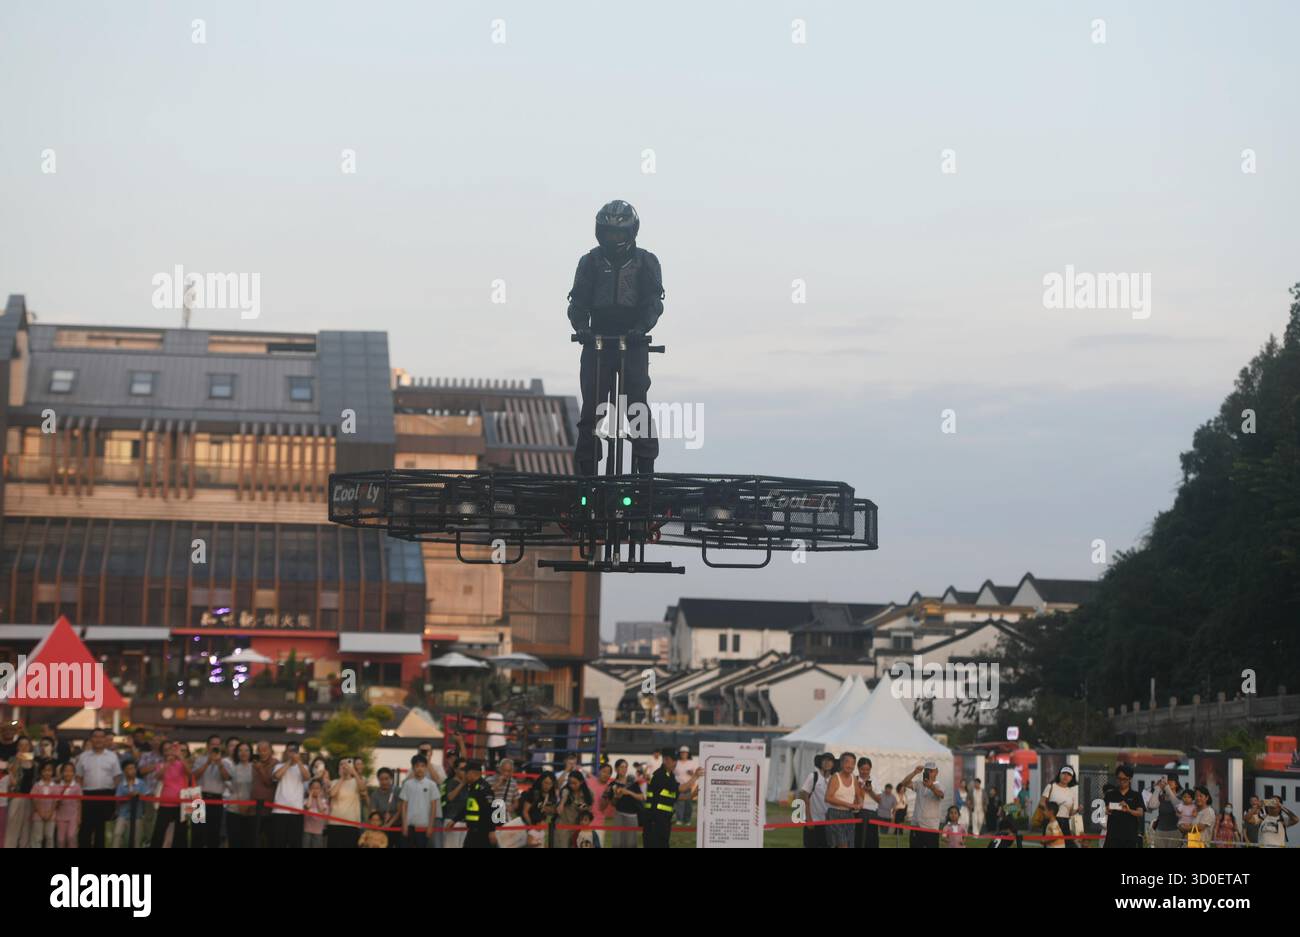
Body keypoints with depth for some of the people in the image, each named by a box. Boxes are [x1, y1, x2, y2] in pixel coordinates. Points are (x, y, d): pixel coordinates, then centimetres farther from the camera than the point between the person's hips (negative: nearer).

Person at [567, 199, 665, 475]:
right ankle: (586, 466, 1)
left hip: (634, 341, -1)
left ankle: (646, 461, -13)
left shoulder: (646, 262, 5)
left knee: (637, 398, -14)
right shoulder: (590, 261, 9)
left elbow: (653, 302, -5)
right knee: (591, 404, -3)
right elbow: (578, 301, 3)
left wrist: (641, 327, -23)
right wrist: (581, 327, -17)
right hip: (598, 339, 2)